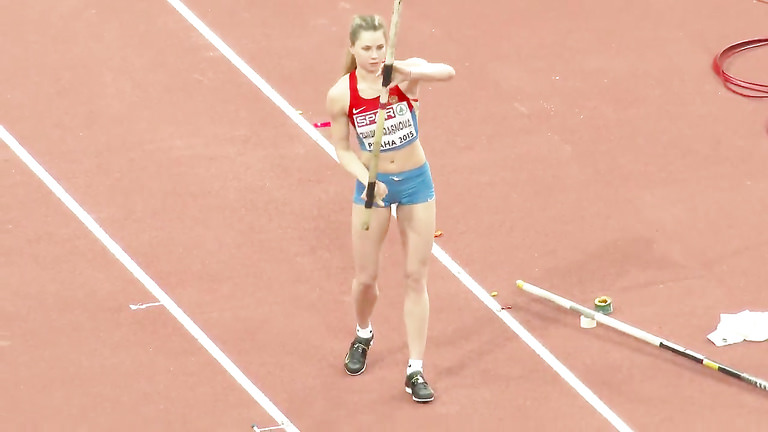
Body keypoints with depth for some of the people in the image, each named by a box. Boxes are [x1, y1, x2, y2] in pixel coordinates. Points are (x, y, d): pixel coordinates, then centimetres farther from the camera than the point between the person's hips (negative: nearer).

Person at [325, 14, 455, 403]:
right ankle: (363, 335, 44)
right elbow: (342, 149, -5)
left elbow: (447, 72, -39)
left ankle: (415, 370, 13)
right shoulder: (341, 95, -15)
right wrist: (366, 179, -22)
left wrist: (407, 71, -57)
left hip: (416, 182, 0)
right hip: (373, 185, 1)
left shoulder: (406, 74, -18)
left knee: (416, 277, 4)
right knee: (365, 278, 10)